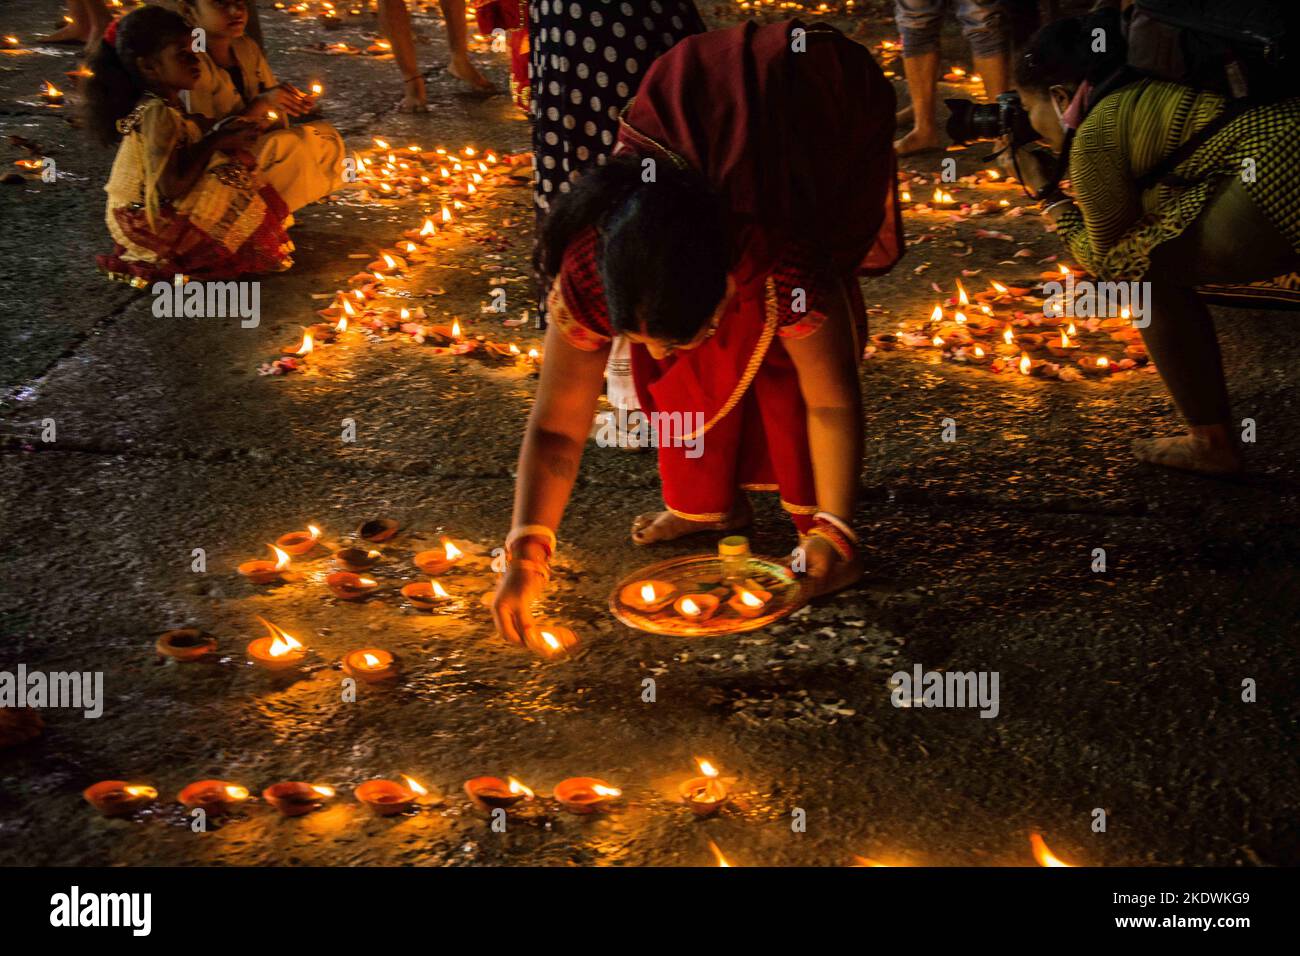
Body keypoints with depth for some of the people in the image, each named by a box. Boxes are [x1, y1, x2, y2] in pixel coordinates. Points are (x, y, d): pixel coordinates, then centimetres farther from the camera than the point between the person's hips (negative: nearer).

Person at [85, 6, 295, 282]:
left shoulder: (166, 106, 6)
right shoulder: (158, 115, -24)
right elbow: (172, 186, -30)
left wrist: (222, 134, -2)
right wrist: (214, 142, -19)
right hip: (150, 224, -9)